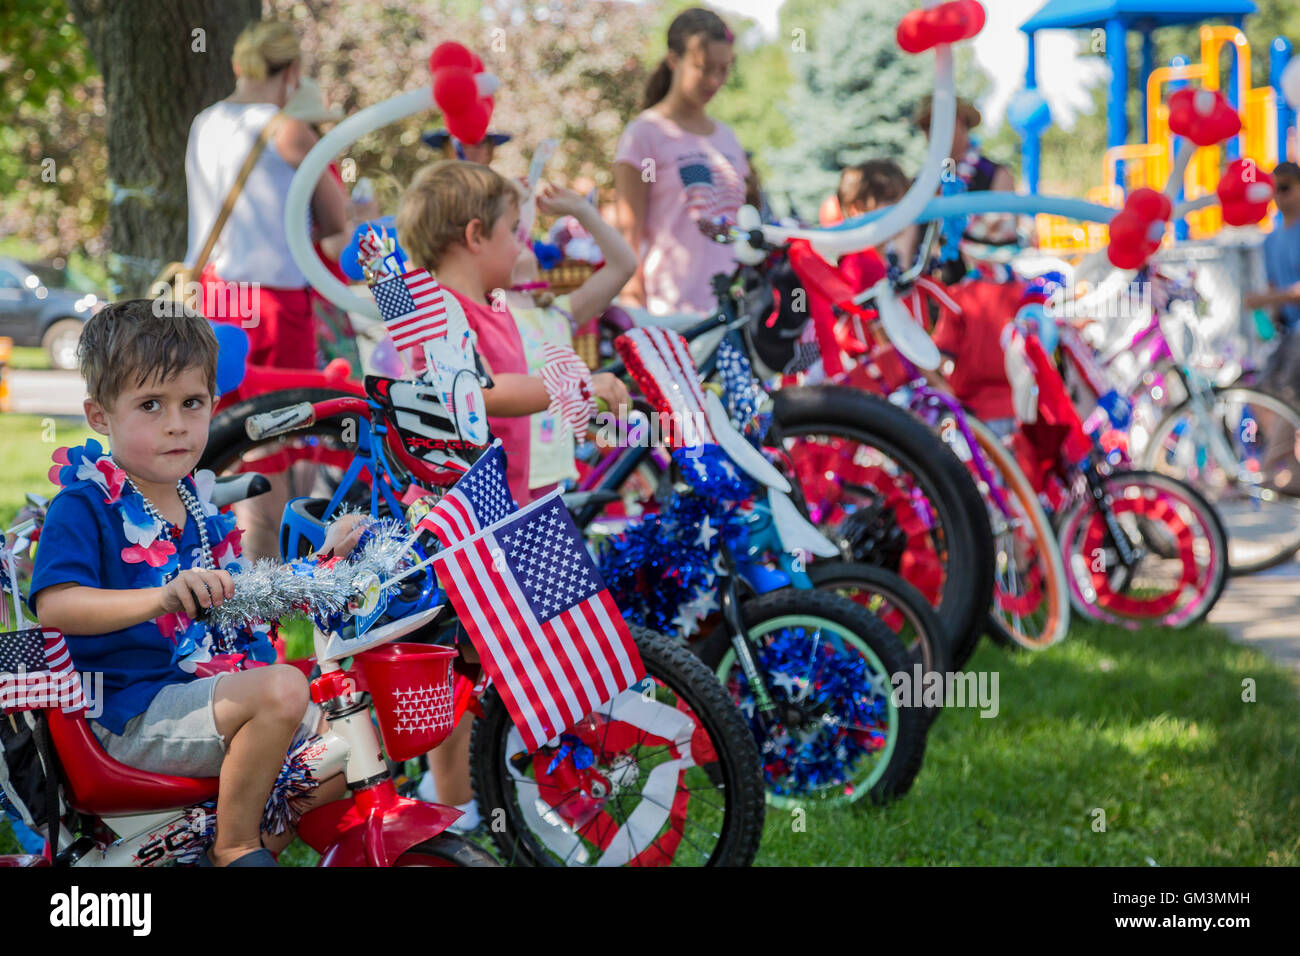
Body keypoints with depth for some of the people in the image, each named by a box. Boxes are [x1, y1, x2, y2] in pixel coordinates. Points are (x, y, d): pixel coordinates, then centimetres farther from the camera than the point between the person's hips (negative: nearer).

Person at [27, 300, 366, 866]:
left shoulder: (198, 506, 14)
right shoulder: (83, 507, -12)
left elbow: (237, 601, 24)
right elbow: (53, 606, -28)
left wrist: (322, 559, 10)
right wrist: (161, 598, -42)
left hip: (199, 688, 8)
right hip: (127, 709, -8)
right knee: (281, 688, -29)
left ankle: (249, 845, 13)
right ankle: (235, 846, -13)